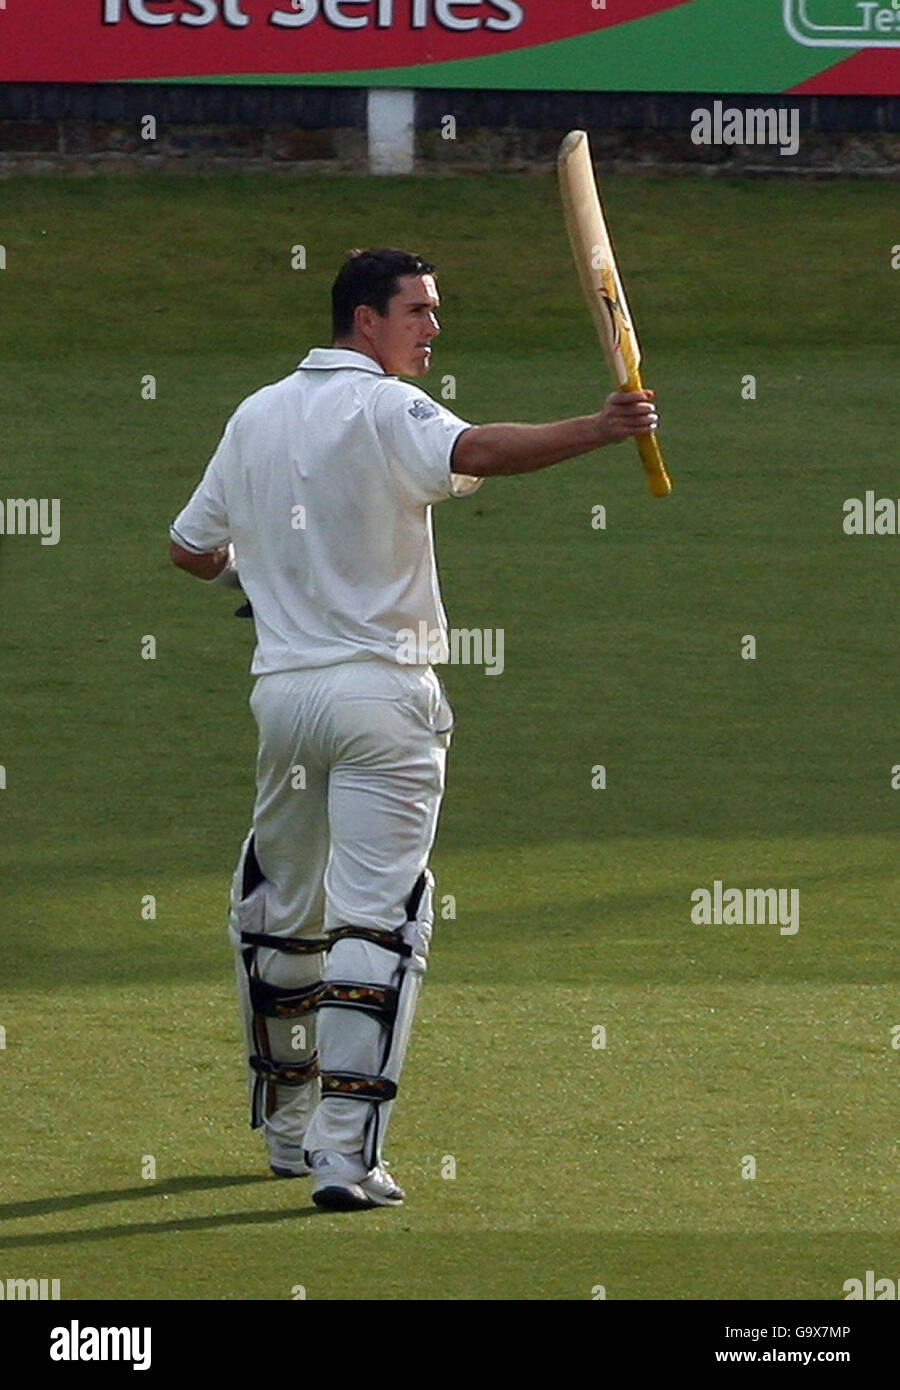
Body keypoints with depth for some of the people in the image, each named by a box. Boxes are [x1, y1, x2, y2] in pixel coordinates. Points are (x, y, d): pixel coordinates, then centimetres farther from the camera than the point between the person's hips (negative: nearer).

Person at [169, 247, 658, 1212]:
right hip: (381, 690, -6)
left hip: (281, 689, 7)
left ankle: (287, 1128, 28)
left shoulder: (255, 417, 13)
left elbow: (191, 548, 22)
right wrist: (599, 430, -42)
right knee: (377, 918, -9)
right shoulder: (384, 408, -9)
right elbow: (472, 453, -30)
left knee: (277, 910, 20)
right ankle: (346, 1155, -17)